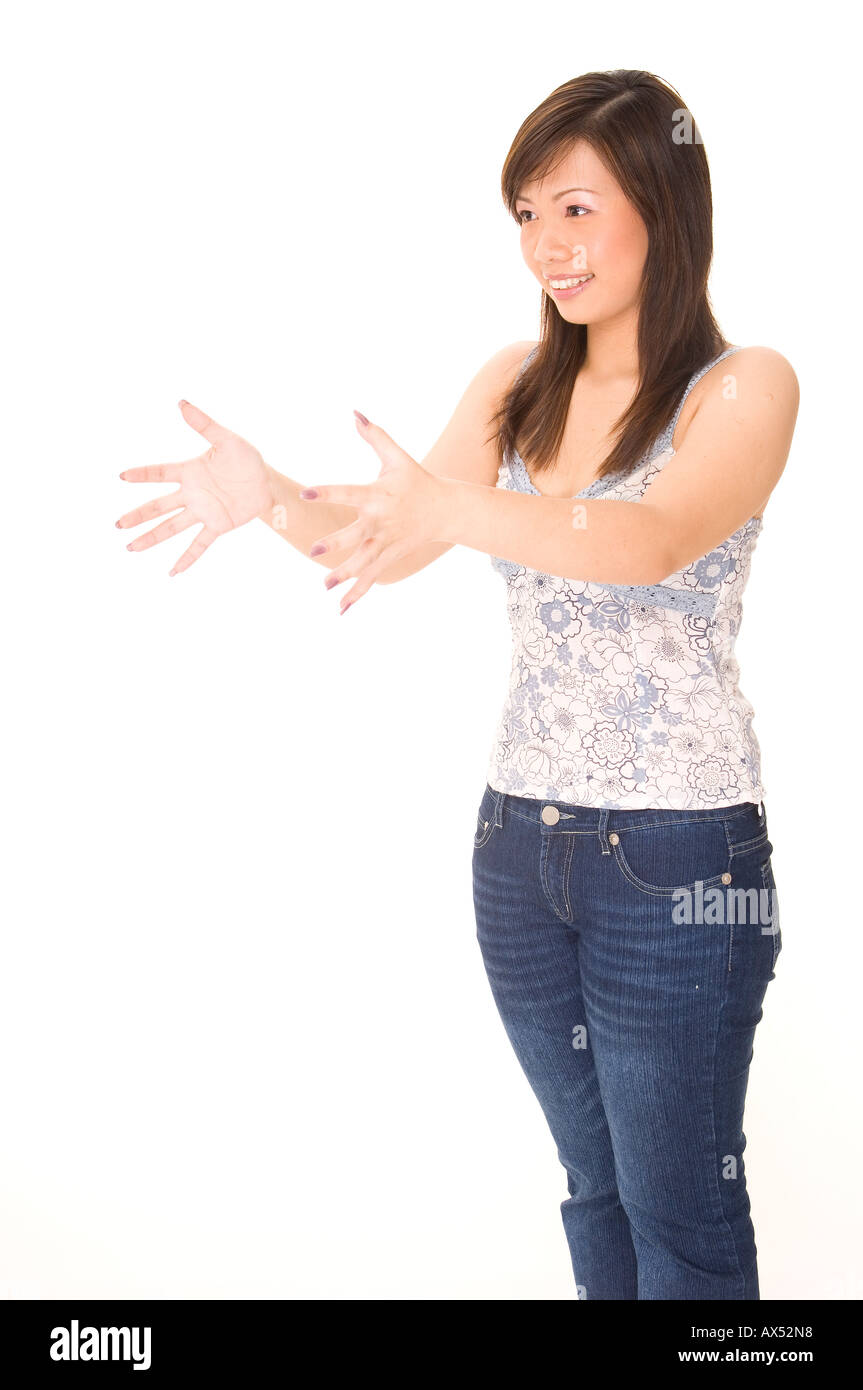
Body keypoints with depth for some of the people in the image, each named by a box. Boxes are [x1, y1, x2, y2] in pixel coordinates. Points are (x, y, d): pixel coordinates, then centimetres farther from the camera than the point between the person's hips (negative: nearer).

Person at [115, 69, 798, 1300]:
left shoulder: (744, 388, -8)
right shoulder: (517, 387, 8)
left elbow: (656, 540, -27)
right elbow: (390, 540, -1)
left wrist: (457, 510, -43)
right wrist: (272, 497, -21)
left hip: (678, 858, -5)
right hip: (521, 834, 5)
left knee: (681, 1211, 8)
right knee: (594, 1185, 20)